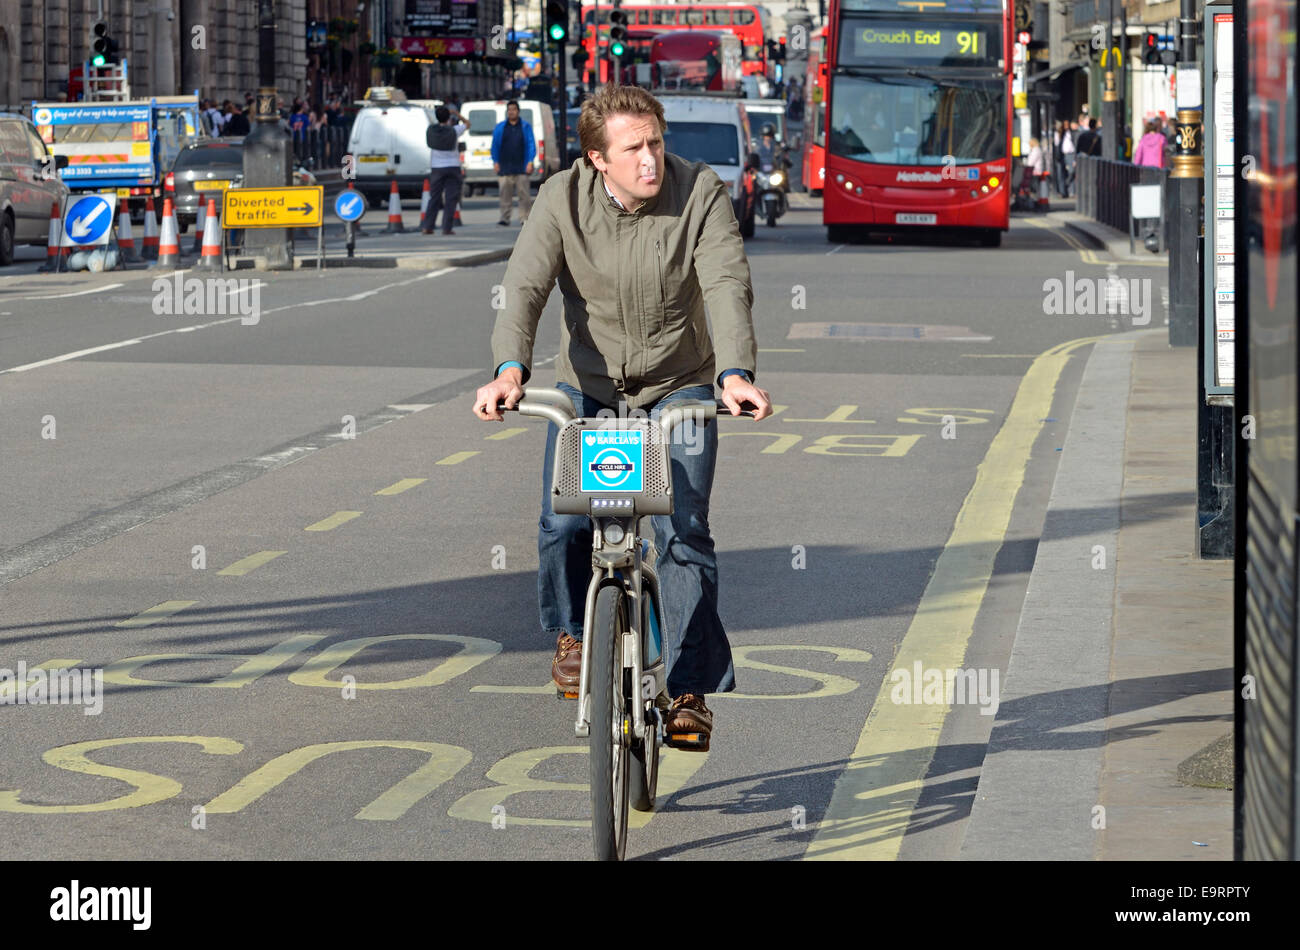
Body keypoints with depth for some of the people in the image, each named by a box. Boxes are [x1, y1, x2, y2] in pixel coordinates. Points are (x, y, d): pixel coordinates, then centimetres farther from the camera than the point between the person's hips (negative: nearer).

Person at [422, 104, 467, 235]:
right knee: (451, 199, 0)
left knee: (434, 198, 10)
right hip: (452, 167, -3)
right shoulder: (453, 131, -10)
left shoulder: (431, 130, -4)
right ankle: (446, 228, -7)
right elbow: (467, 125, 8)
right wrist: (457, 114, 19)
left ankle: (427, 226, 3)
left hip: (436, 169, 3)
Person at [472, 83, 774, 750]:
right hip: (588, 386, 1)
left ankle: (691, 691, -5)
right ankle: (571, 634, 17)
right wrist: (511, 370, -41)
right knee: (563, 524, -14)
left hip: (680, 387, -1)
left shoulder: (701, 193, -16)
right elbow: (525, 287, -22)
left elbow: (727, 287, -26)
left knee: (683, 530, -15)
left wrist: (735, 374, -44)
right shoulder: (563, 200, -13)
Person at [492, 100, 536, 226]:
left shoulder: (525, 126, 9)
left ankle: (524, 218, 0)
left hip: (521, 168, -1)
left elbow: (531, 145, 6)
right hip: (505, 167, 1)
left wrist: (530, 162, -5)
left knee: (524, 194, -4)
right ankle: (505, 218, 0)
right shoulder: (500, 127, 12)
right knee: (505, 194, -3)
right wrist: (495, 162, 2)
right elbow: (495, 145, 12)